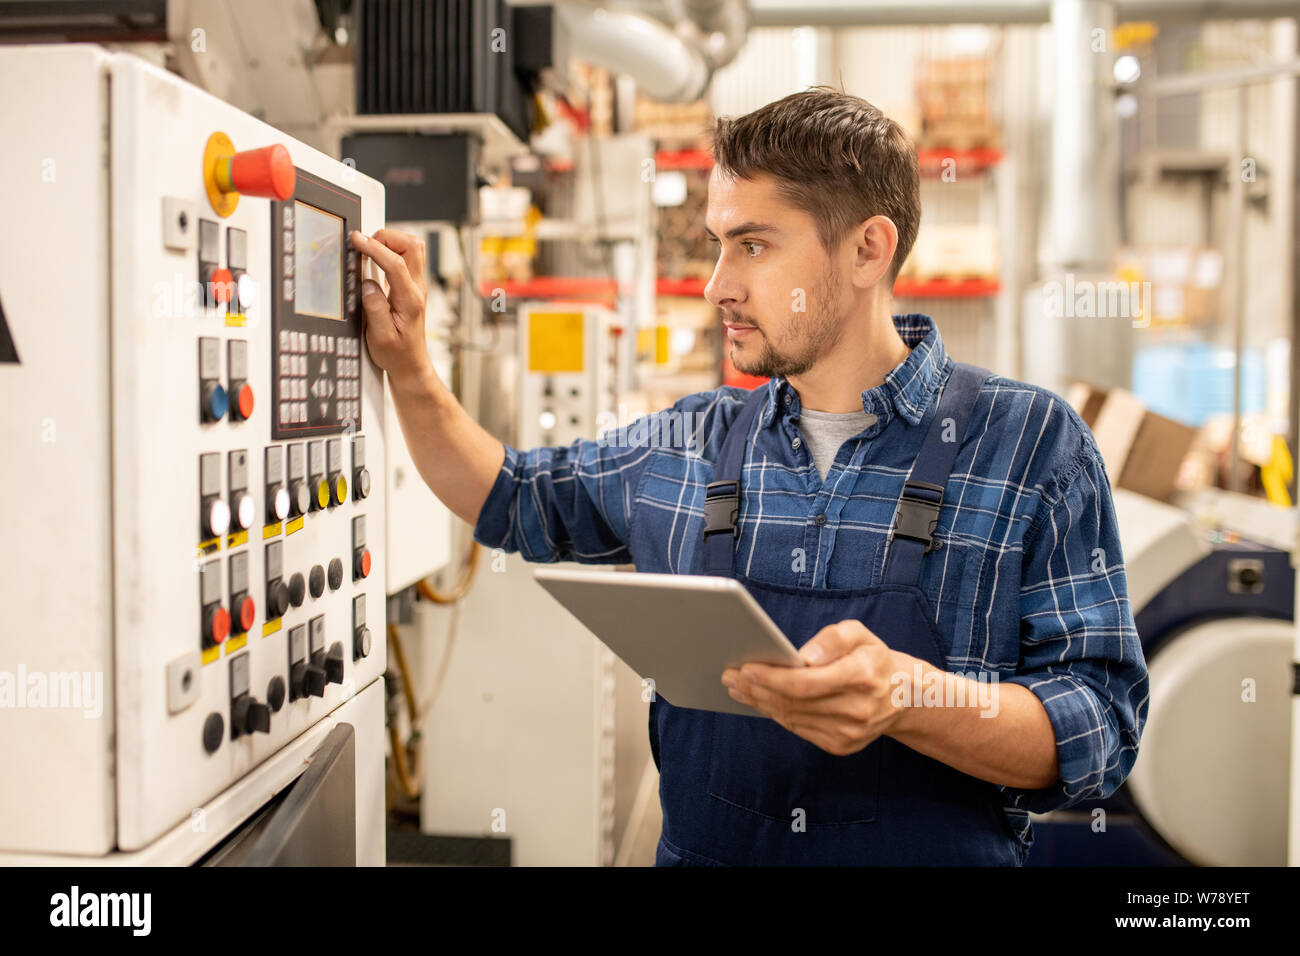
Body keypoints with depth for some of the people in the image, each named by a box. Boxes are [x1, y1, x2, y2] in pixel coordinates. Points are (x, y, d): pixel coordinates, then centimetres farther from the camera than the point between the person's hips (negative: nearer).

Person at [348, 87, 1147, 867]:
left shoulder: (1030, 443, -2)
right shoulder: (690, 445, 8)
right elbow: (508, 499, 23)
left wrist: (908, 696, -23)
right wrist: (412, 373, 8)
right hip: (702, 849, 3)